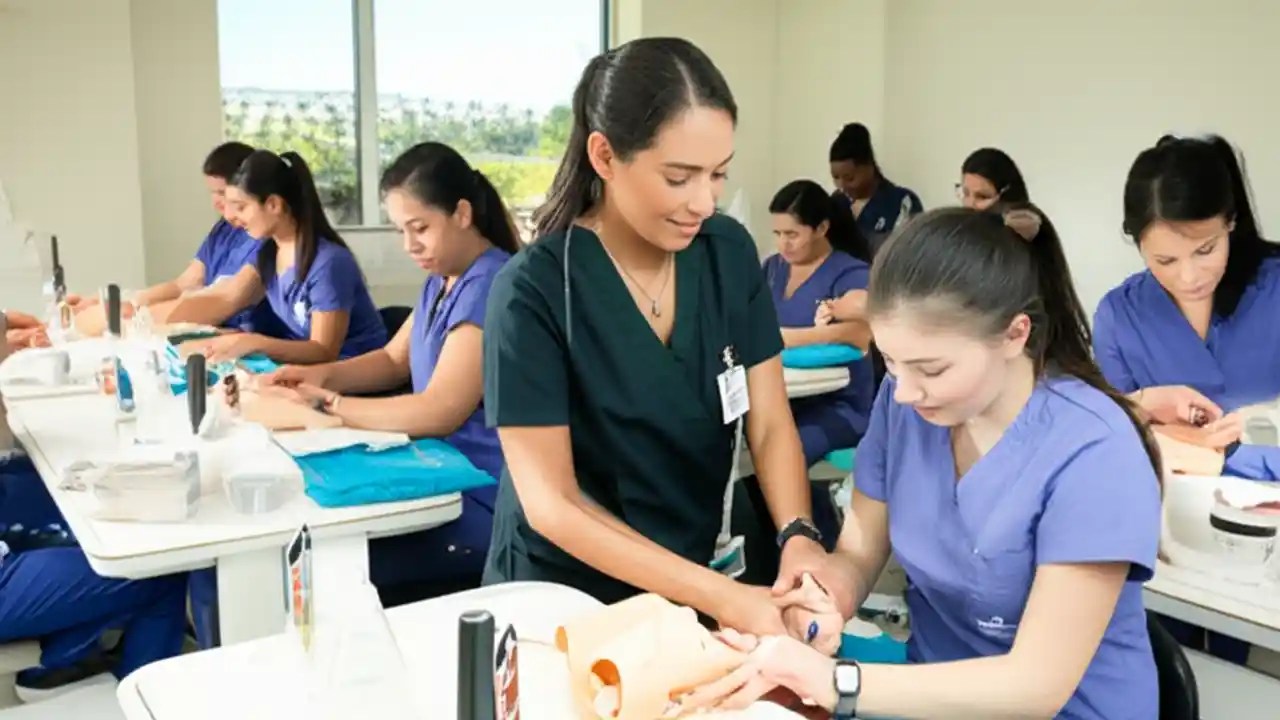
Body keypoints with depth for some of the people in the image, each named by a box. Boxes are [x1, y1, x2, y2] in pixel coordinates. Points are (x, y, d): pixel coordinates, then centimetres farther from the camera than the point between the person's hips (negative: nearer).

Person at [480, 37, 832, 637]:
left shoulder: (730, 252, -5)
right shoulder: (533, 291, -18)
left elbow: (770, 425, -2)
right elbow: (550, 503, -18)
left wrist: (798, 538, -20)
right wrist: (719, 596, -25)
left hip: (695, 576, 3)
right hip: (563, 594, -3)